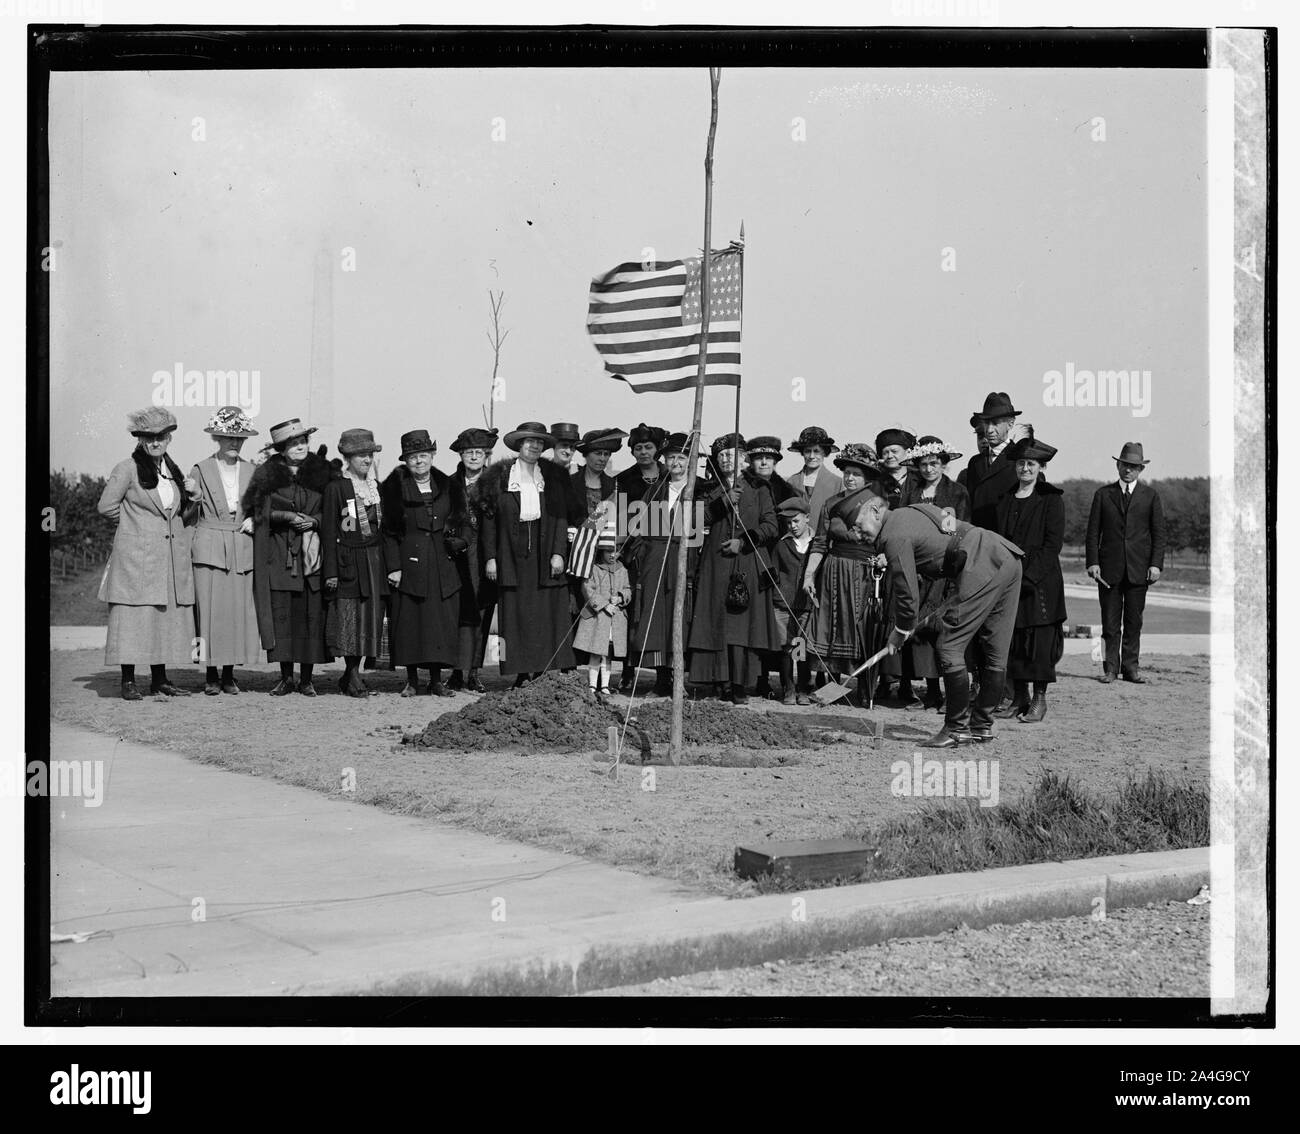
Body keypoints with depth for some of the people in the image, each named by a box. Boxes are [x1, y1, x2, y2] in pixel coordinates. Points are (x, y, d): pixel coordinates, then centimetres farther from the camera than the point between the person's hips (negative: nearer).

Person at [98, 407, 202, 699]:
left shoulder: (173, 471, 15)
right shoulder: (127, 469, -2)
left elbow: (184, 516, 21)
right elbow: (106, 506, -3)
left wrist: (194, 497, 2)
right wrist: (132, 521, 2)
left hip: (171, 559, 6)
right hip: (136, 557, -6)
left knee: (168, 617, 5)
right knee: (134, 616, -7)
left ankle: (160, 680, 12)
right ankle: (128, 682, -3)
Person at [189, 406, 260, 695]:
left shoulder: (251, 472, 12)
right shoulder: (201, 470, 4)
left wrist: (253, 521, 1)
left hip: (242, 550, 3)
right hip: (209, 548, -3)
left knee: (240, 611, -1)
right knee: (211, 609, -5)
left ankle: (229, 674, 9)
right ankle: (211, 676, 2)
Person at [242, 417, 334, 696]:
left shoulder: (322, 473, 7)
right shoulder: (267, 474, 5)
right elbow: (260, 511, 1)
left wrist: (314, 521, -11)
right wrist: (289, 517, -13)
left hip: (313, 553, 1)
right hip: (279, 556, 0)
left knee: (312, 615, -2)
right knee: (281, 614, -2)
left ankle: (306, 679, 6)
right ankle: (286, 677, 8)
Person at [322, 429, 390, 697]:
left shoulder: (376, 486, 14)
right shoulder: (336, 488, -4)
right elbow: (329, 532, -6)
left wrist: (389, 565, 12)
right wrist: (331, 571, -11)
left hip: (375, 561, 6)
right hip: (348, 562, -6)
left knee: (370, 619, 5)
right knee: (350, 619, -7)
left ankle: (352, 675, 13)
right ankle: (353, 677, -2)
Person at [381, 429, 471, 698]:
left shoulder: (448, 487, 11)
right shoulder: (396, 488, 2)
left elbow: (462, 521, 18)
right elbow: (389, 531, 0)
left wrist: (461, 540, -3)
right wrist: (393, 566, -7)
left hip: (443, 565, 2)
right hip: (409, 562, -2)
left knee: (442, 621, 1)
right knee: (410, 620, -2)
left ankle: (436, 680, 9)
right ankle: (412, 680, 9)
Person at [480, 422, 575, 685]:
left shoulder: (553, 476, 8)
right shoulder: (499, 475, 4)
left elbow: (561, 517, 5)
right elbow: (489, 518, 3)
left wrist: (558, 553, -5)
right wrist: (490, 557, -3)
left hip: (545, 558, 1)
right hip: (512, 558, -1)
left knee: (547, 618, -2)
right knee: (516, 617, -3)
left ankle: (544, 676, 0)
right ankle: (522, 675, 1)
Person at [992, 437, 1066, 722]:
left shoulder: (1052, 499, -2)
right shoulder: (1005, 499, 13)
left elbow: (1053, 544, -7)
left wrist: (1028, 574, -14)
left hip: (1041, 580, -5)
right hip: (1008, 579, 5)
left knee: (1040, 641, -4)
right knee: (1012, 639, 5)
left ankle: (1040, 698, 3)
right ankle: (1018, 695, 13)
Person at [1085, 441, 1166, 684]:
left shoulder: (1150, 496, 9)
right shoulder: (1103, 494, 9)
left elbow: (1158, 533, 6)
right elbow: (1093, 532, 6)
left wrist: (1156, 564, -4)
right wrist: (1092, 562, -5)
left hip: (1138, 569, 0)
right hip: (1109, 568, 0)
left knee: (1134, 622, 3)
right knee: (1110, 622, 1)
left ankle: (1131, 667, 9)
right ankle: (1110, 668, 6)